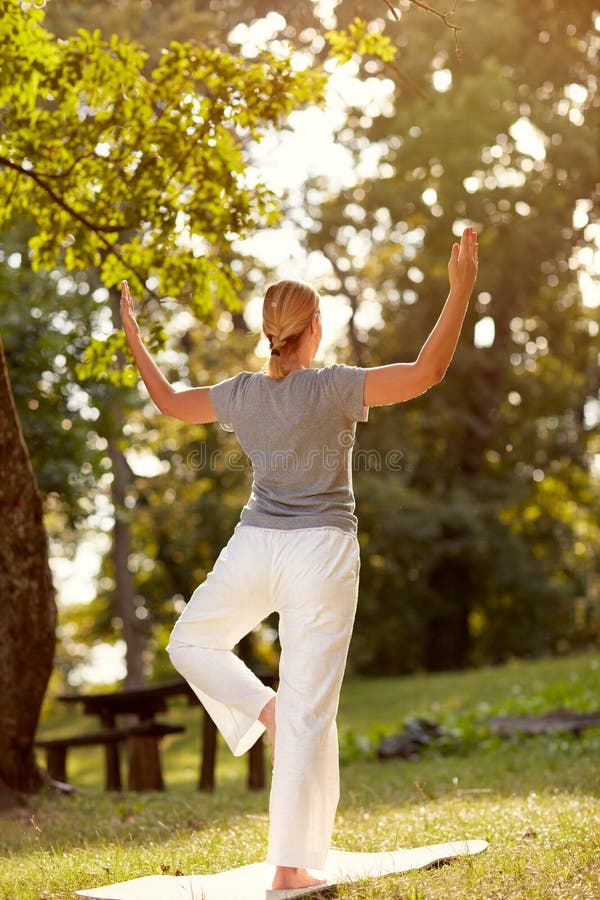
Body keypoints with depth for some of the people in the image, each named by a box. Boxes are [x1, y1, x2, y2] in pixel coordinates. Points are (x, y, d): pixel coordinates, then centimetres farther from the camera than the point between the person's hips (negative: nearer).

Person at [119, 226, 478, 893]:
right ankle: (292, 866, 2)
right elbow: (427, 371, -15)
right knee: (310, 713, 0)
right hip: (322, 552, -2)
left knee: (191, 642, 30)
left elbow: (169, 401, 20)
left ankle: (262, 710, 5)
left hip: (255, 547, 3)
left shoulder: (242, 394, 3)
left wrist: (132, 335, 33)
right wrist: (461, 288, -14)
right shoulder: (334, 388, -9)